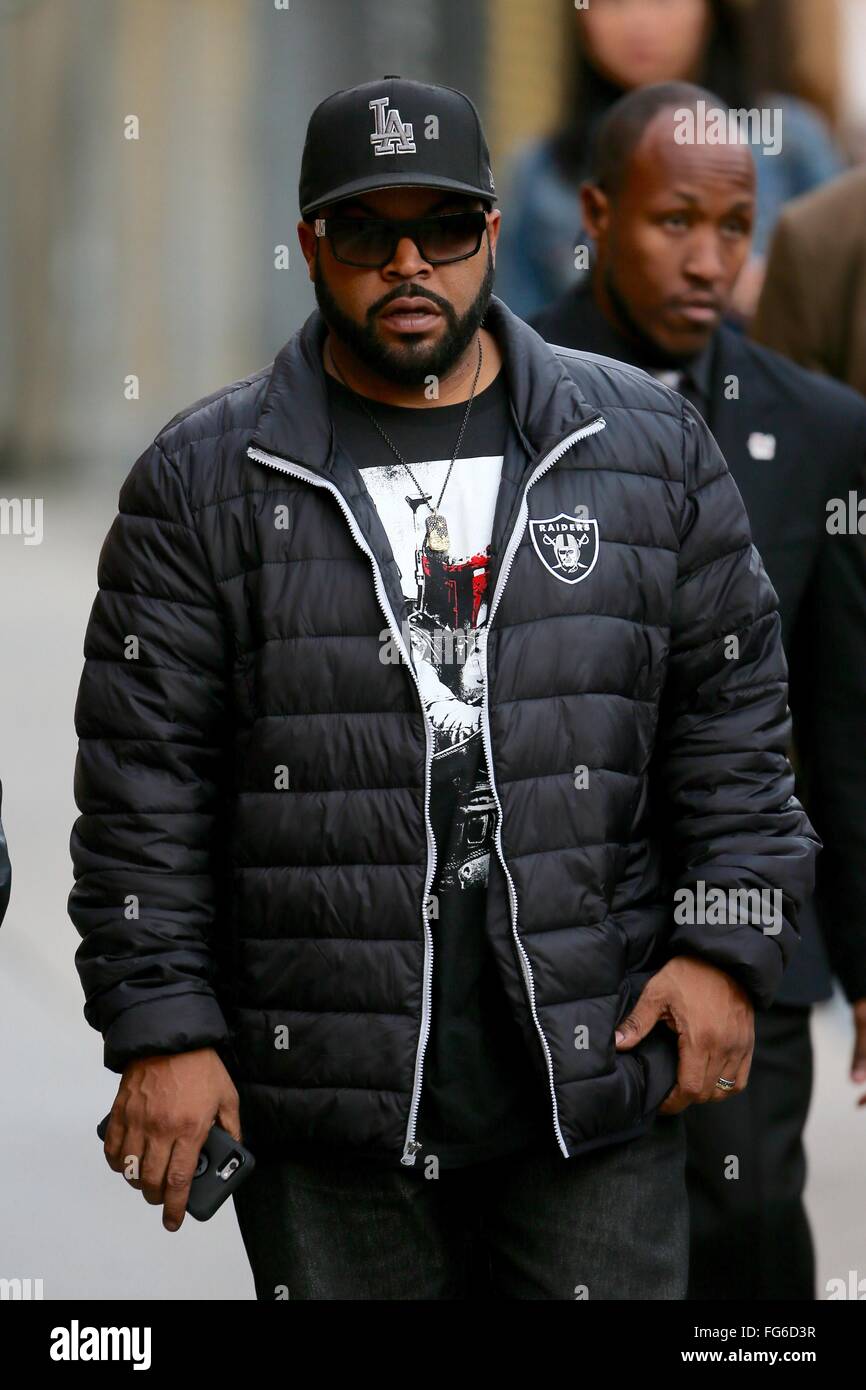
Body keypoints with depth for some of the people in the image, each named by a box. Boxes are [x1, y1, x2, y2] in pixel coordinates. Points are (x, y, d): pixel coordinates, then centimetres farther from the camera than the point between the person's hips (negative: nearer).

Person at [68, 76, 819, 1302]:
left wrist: (727, 949, 0)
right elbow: (142, 783, 1)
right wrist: (162, 1032, -5)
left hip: (597, 1081, 1)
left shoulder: (651, 448, 8)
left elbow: (734, 719, 10)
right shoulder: (204, 481, 3)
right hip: (321, 1102, -1)